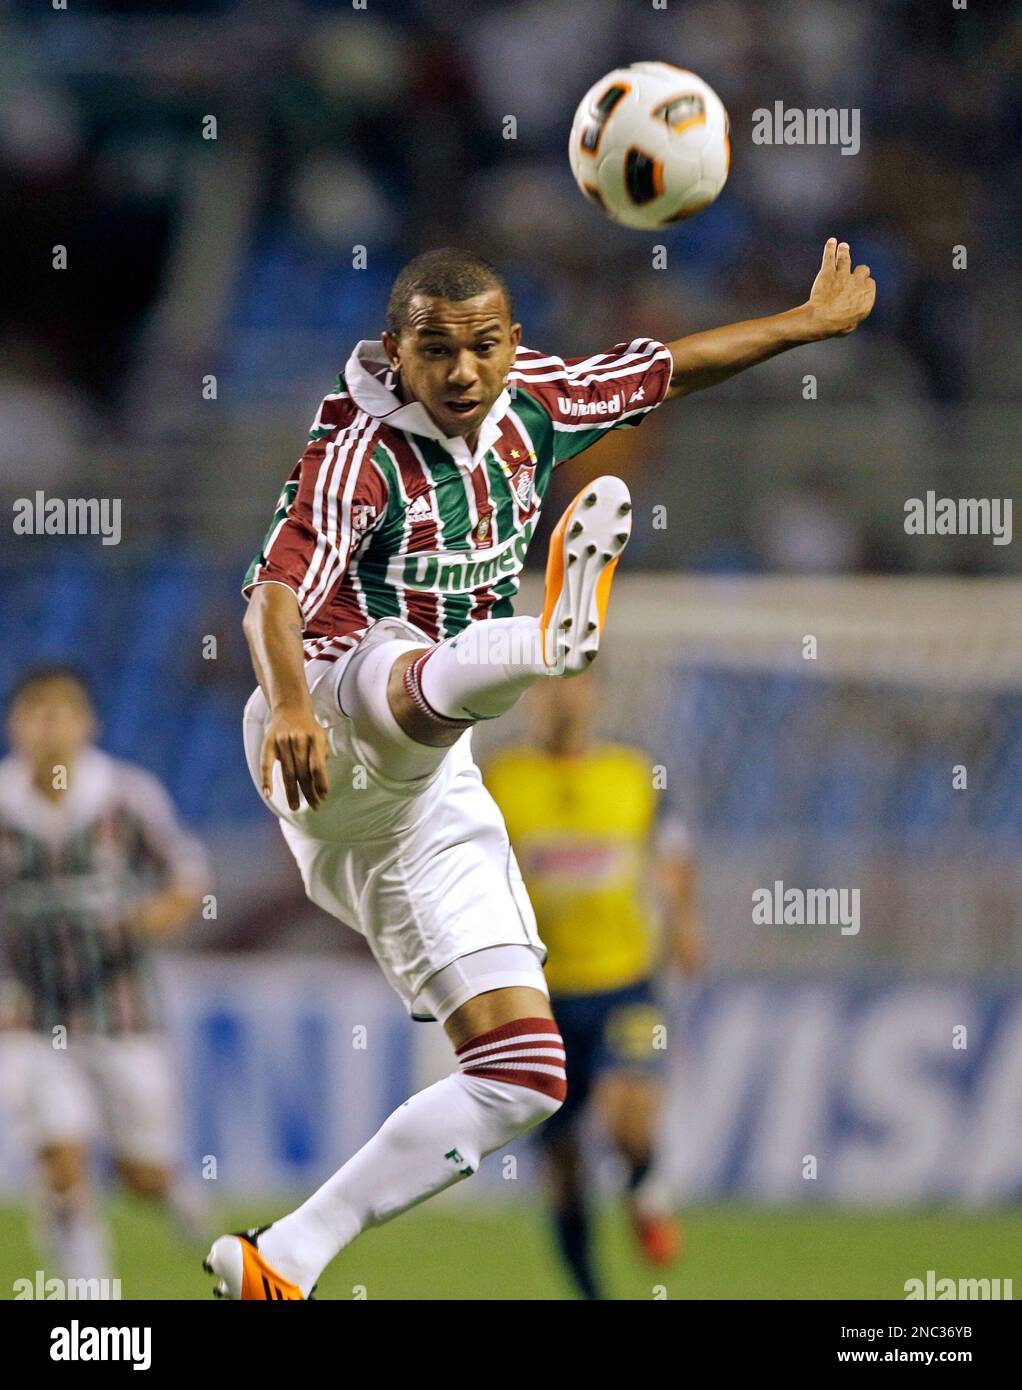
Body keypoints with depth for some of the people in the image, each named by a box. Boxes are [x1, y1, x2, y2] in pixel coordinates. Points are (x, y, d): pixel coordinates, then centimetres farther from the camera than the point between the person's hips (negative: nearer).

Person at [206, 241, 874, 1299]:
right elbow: (277, 597, -26)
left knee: (522, 1074, 2)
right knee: (426, 673, -43)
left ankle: (283, 1261, 0)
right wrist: (289, 707, -46)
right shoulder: (359, 454, -11)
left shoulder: (528, 406, 10)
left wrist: (808, 322, 35)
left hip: (423, 790, 8)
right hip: (337, 727, -8)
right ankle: (554, 638, -79)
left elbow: (667, 369, 27)